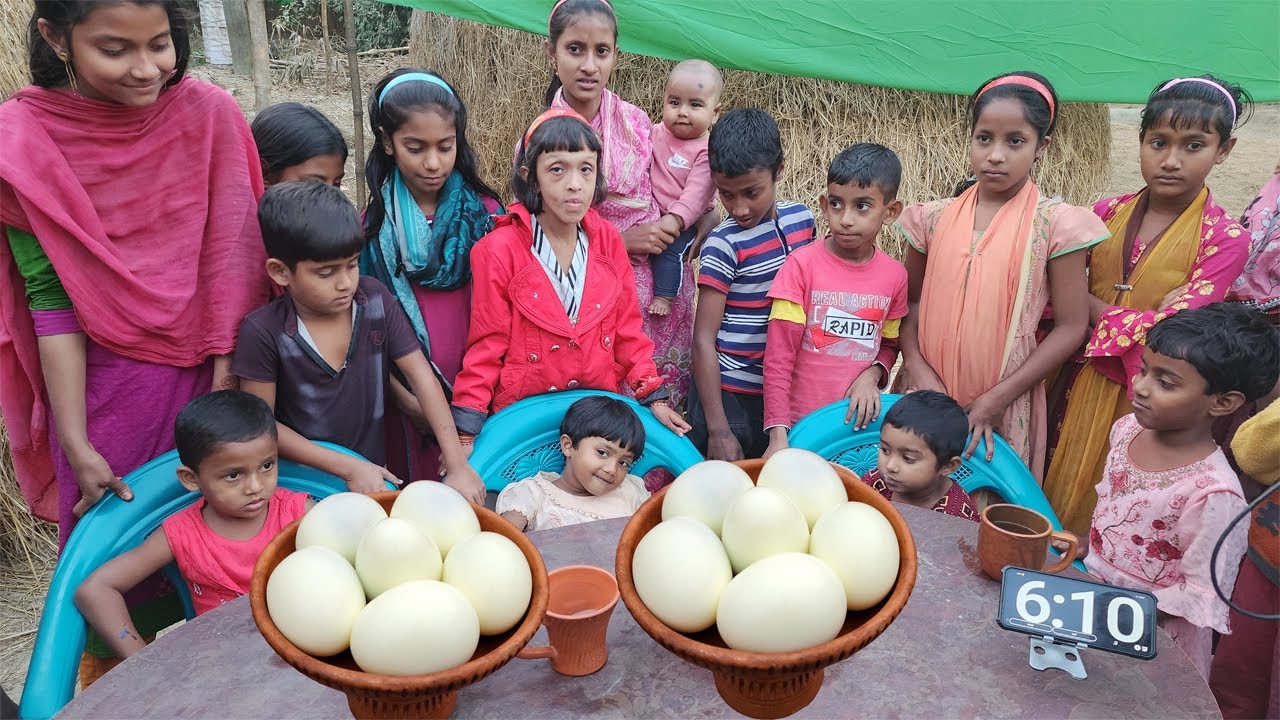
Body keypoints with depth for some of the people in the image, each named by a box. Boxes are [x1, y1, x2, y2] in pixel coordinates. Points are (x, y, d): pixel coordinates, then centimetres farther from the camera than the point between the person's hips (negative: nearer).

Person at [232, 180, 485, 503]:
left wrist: (458, 465, -11)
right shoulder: (264, 332, -13)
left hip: (372, 478, 3)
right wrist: (348, 468, -12)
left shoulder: (375, 300, -6)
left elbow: (420, 376, -5)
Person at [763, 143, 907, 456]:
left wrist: (872, 375, -8)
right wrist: (778, 434, -19)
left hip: (858, 420, 3)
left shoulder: (895, 275, -1)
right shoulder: (802, 265, -11)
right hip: (800, 425, -3)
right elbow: (778, 357, -13)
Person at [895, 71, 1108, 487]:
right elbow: (910, 300, 8)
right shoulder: (936, 218, 2)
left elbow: (1070, 326, -6)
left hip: (1003, 406, -2)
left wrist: (998, 398, -11)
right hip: (930, 395, 3)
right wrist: (917, 367, -9)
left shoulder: (1055, 223, -7)